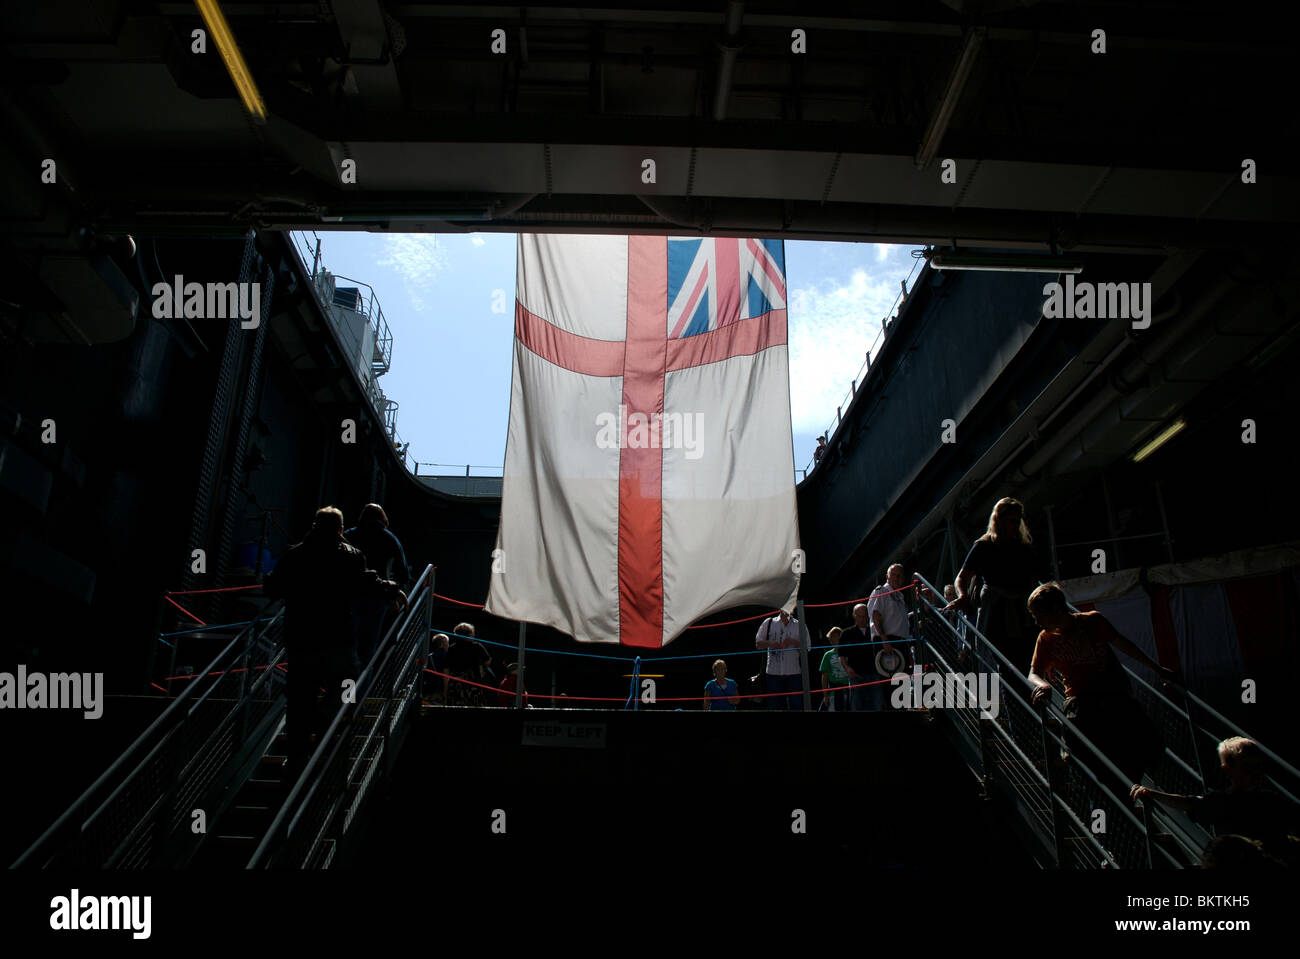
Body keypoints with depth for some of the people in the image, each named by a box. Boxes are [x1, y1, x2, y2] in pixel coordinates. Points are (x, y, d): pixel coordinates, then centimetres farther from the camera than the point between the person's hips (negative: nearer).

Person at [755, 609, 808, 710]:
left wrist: (794, 642, -13)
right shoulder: (768, 623, 8)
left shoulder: (799, 625, 6)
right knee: (774, 705, 5)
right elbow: (758, 644, 9)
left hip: (794, 672, -1)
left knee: (797, 704, -2)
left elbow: (806, 647, 5)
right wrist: (770, 643, -10)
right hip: (773, 672, 1)